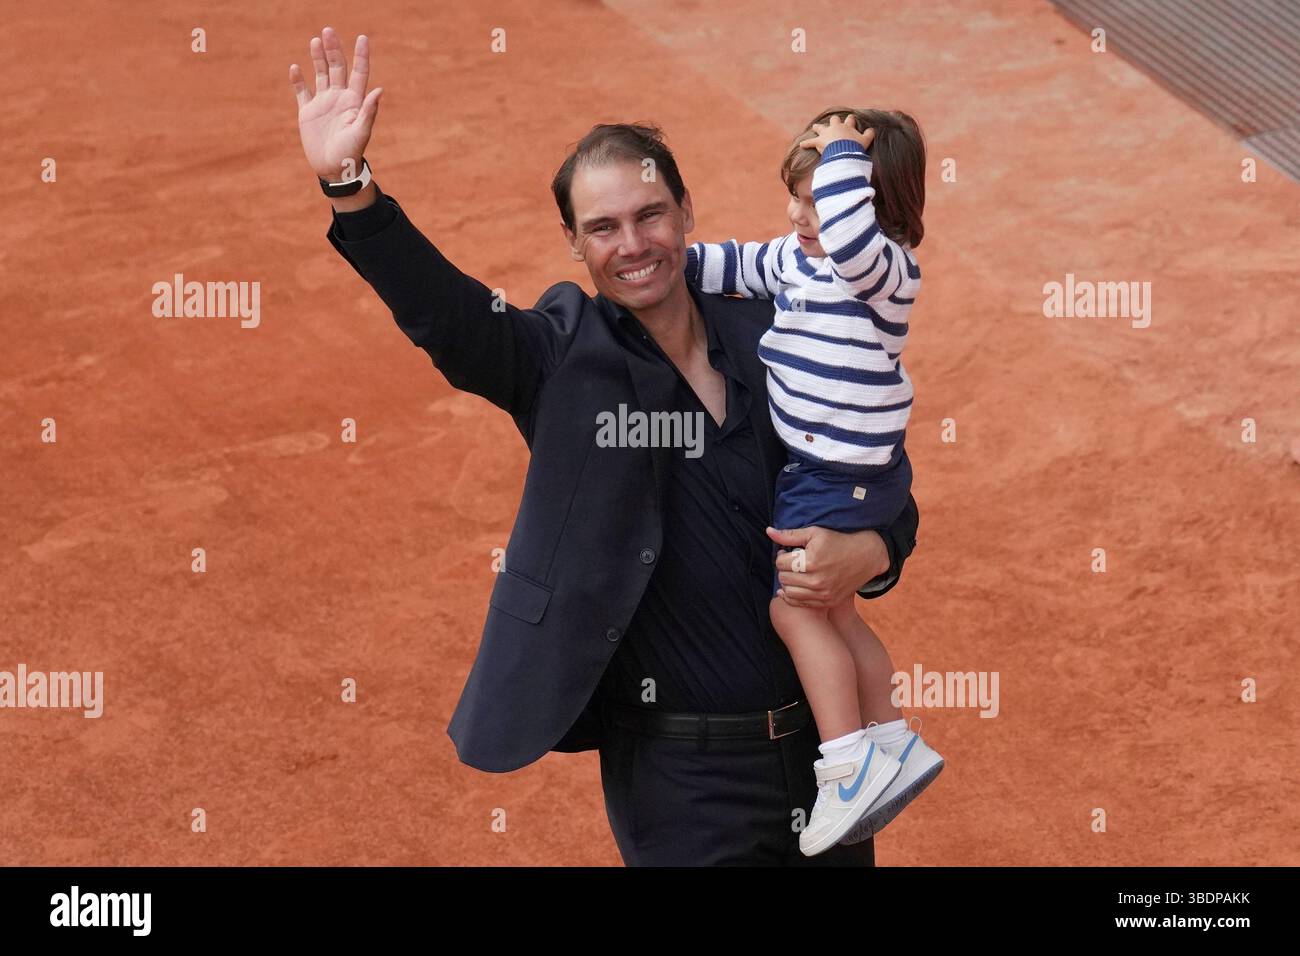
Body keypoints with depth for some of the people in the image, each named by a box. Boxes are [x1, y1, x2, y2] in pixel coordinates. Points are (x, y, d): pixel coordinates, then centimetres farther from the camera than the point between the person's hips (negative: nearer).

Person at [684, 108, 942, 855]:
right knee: (832, 611, 18)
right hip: (820, 469, 10)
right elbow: (740, 266, 22)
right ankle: (892, 746, 28)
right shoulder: (797, 259, 6)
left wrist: (843, 153, -33)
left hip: (845, 477, -10)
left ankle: (850, 769, 1)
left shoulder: (885, 269, -22)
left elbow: (851, 236, -44)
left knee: (797, 606, -4)